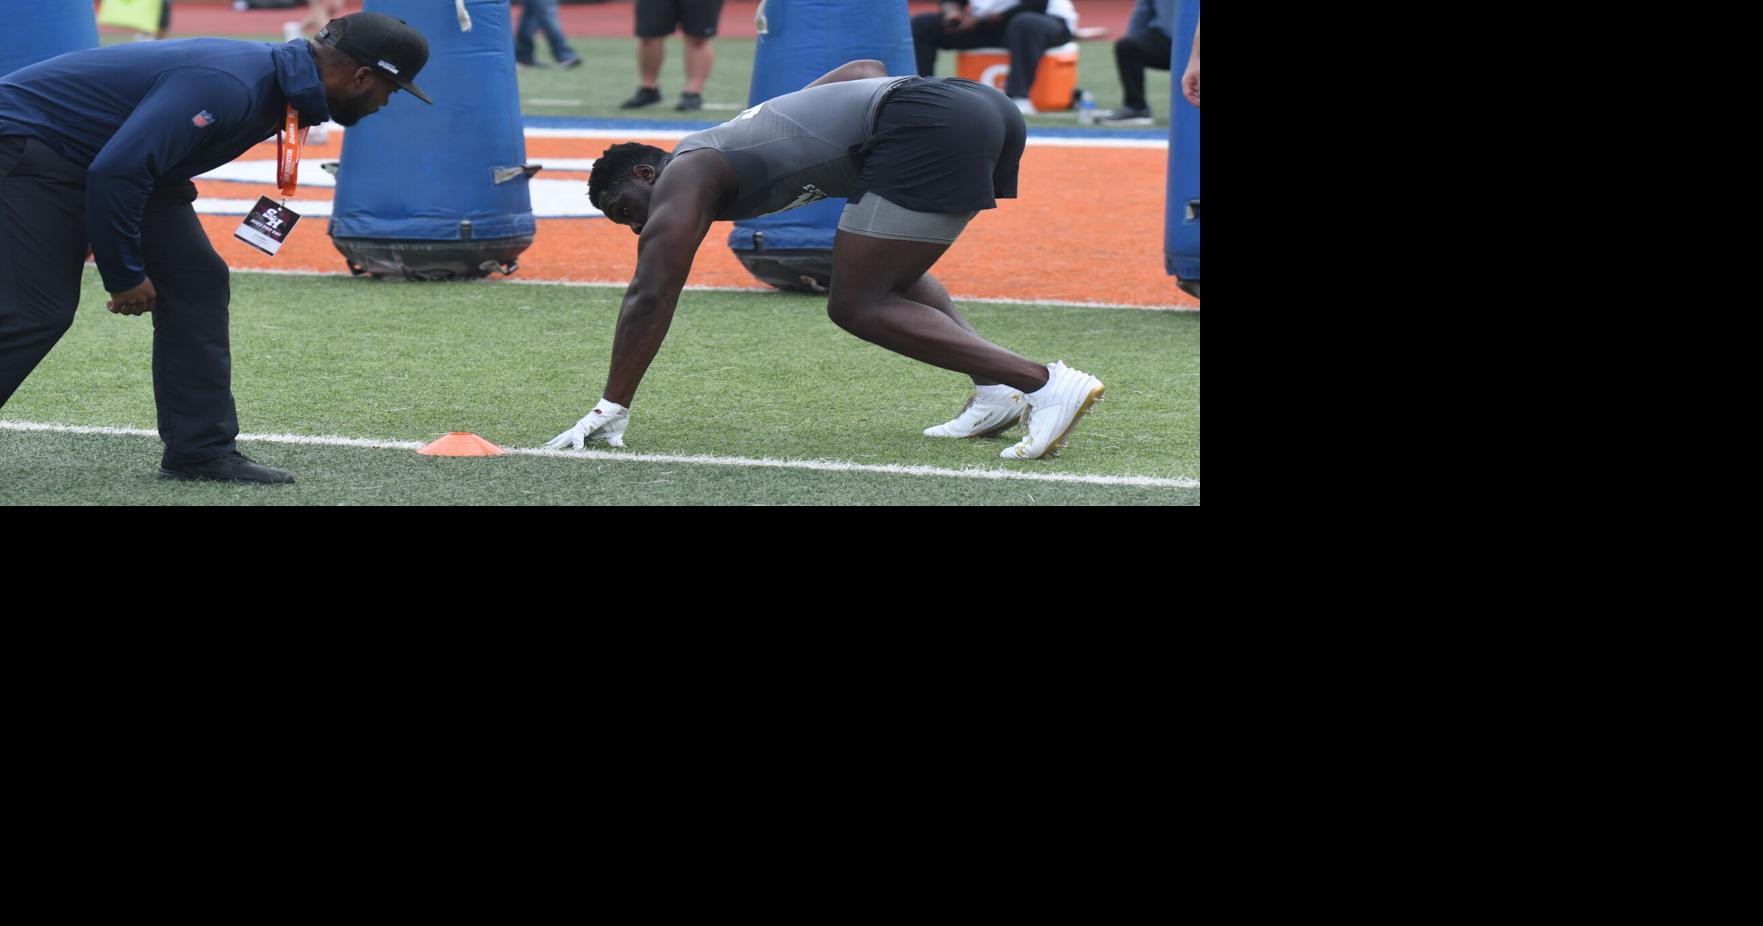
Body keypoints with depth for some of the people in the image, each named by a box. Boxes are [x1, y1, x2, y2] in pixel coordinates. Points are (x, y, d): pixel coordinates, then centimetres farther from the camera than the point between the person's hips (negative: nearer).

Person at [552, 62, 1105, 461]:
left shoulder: (682, 179, 8)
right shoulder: (739, 138, 33)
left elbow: (651, 297, 2)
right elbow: (867, 69, 39)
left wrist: (609, 411, 4)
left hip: (925, 132, -10)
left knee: (857, 306, -2)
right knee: (890, 274, 30)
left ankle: (1045, 385, -14)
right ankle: (995, 390, 12)